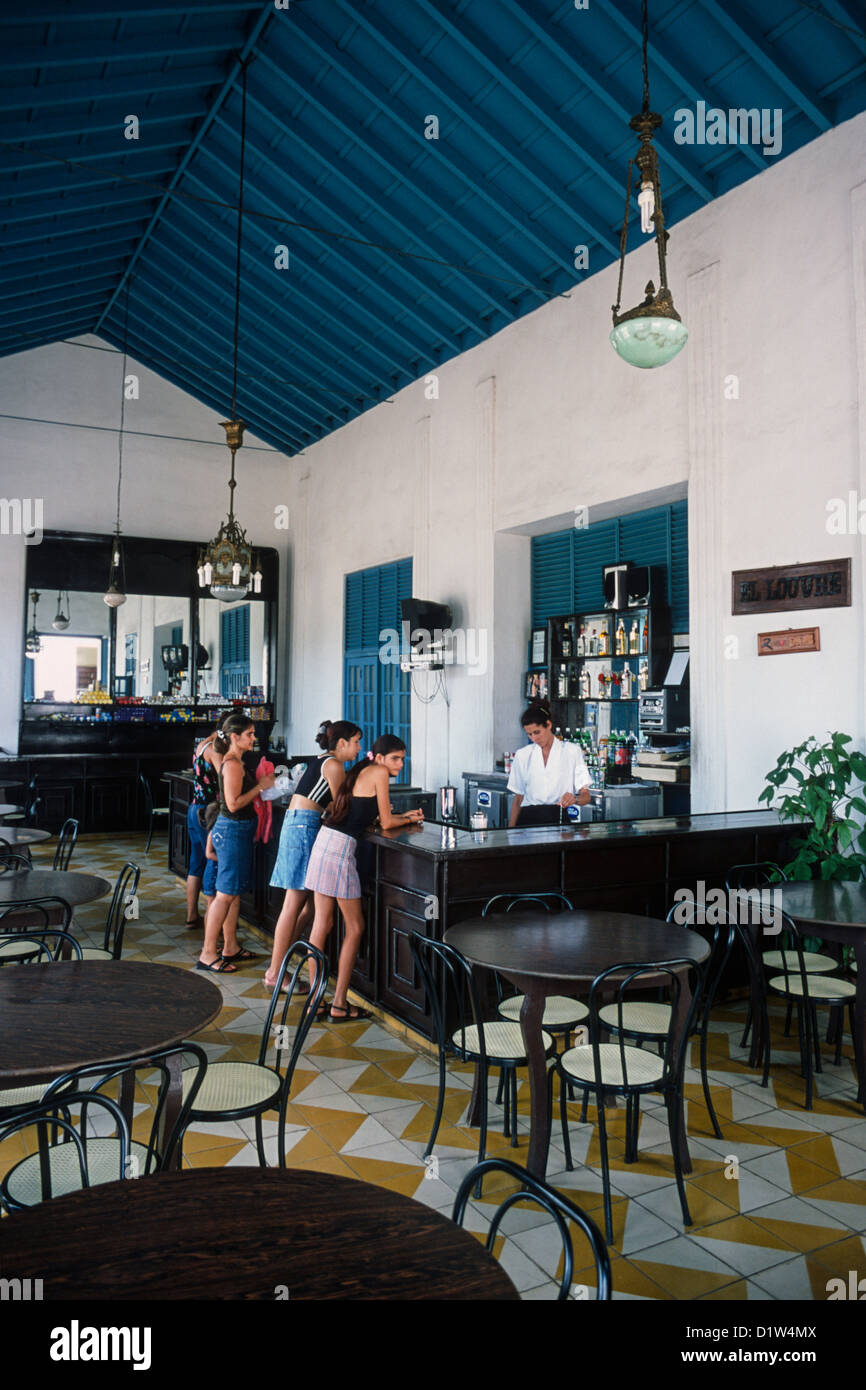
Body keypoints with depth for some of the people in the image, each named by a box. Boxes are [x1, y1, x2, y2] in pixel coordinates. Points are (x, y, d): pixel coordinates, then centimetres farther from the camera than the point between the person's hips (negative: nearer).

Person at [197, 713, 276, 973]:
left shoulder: (234, 762, 13)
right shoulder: (232, 764, -18)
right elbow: (233, 803, -22)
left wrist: (262, 785, 11)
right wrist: (260, 786, -15)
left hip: (237, 830, 10)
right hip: (232, 830, -10)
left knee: (235, 892, 16)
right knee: (226, 893, -6)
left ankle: (230, 947, 25)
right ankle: (208, 954, 0)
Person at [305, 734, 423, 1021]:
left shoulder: (361, 772, 20)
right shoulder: (379, 772, -5)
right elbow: (386, 823, -2)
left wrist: (402, 816, 21)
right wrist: (409, 820, 15)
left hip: (324, 842, 9)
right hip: (340, 848, -9)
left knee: (322, 924, 11)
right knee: (355, 928, 3)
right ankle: (339, 1005, 8)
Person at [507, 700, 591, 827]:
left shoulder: (572, 751, 3)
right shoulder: (522, 756, 10)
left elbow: (586, 796, 0)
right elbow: (518, 798, 13)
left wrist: (574, 799, -21)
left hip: (558, 818, -2)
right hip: (529, 819, 2)